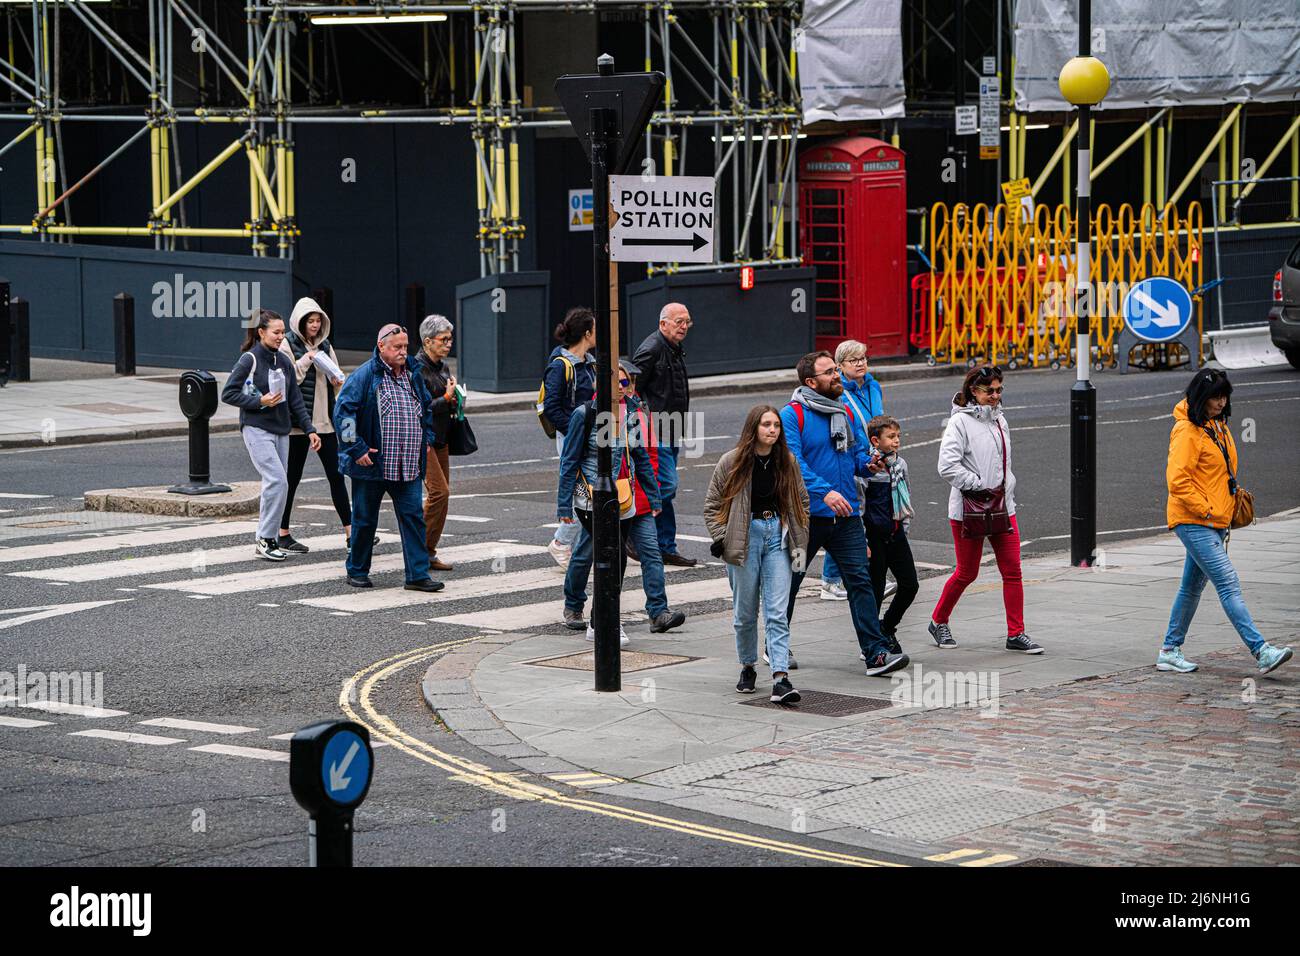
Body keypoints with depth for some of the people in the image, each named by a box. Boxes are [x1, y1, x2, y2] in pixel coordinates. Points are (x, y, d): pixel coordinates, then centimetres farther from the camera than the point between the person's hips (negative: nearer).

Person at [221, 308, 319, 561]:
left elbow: (295, 400, 13)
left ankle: (267, 540, 13)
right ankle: (266, 539, -10)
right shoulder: (250, 360, -8)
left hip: (281, 431, 7)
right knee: (277, 480, -18)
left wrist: (309, 429, 5)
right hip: (257, 429, -7)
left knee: (276, 484, 5)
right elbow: (228, 394, -8)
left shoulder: (283, 362, 11)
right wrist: (259, 402, -16)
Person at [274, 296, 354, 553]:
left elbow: (336, 375, 19)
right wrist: (307, 360, -16)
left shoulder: (324, 345, 13)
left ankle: (350, 531, 4)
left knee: (336, 474, 3)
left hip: (324, 420, 6)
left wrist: (338, 379, -3)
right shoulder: (289, 344, -5)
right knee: (292, 477, 1)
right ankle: (283, 534, 9)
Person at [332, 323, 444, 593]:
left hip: (408, 467, 5)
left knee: (413, 517, -1)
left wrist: (428, 440, 17)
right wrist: (356, 449, -16)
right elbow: (343, 411, -13)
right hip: (371, 463, -5)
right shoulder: (364, 376, -9)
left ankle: (418, 575, 1)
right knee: (365, 519, 7)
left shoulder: (412, 376, 10)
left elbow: (428, 408, 27)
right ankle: (357, 571, 21)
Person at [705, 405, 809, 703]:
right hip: (744, 538, -1)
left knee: (777, 613, -7)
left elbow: (801, 502, 16)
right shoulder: (732, 463, -4)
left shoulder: (787, 462, 5)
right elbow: (712, 505, 3)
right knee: (745, 611, 7)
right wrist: (720, 538, -7)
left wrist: (799, 541, 9)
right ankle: (748, 668, 27)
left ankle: (781, 678, -15)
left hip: (778, 536, 2)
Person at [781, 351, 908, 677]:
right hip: (807, 515, -4)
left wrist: (869, 464, -8)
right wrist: (824, 492, -31)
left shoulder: (847, 414, 12)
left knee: (860, 581, -6)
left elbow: (858, 455, 16)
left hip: (845, 515, 4)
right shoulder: (792, 415, -9)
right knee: (789, 582, 10)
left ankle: (876, 653, -10)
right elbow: (793, 462, -20)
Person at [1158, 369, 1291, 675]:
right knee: (1228, 584, -14)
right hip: (1194, 523, -9)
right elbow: (1177, 480, -20)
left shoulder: (1219, 426, 14)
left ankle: (1170, 651, 23)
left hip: (1215, 522, 9)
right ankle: (1261, 651, -21)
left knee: (1192, 587, 14)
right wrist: (1206, 510, -17)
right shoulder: (1187, 431, -15)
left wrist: (1227, 510, 17)